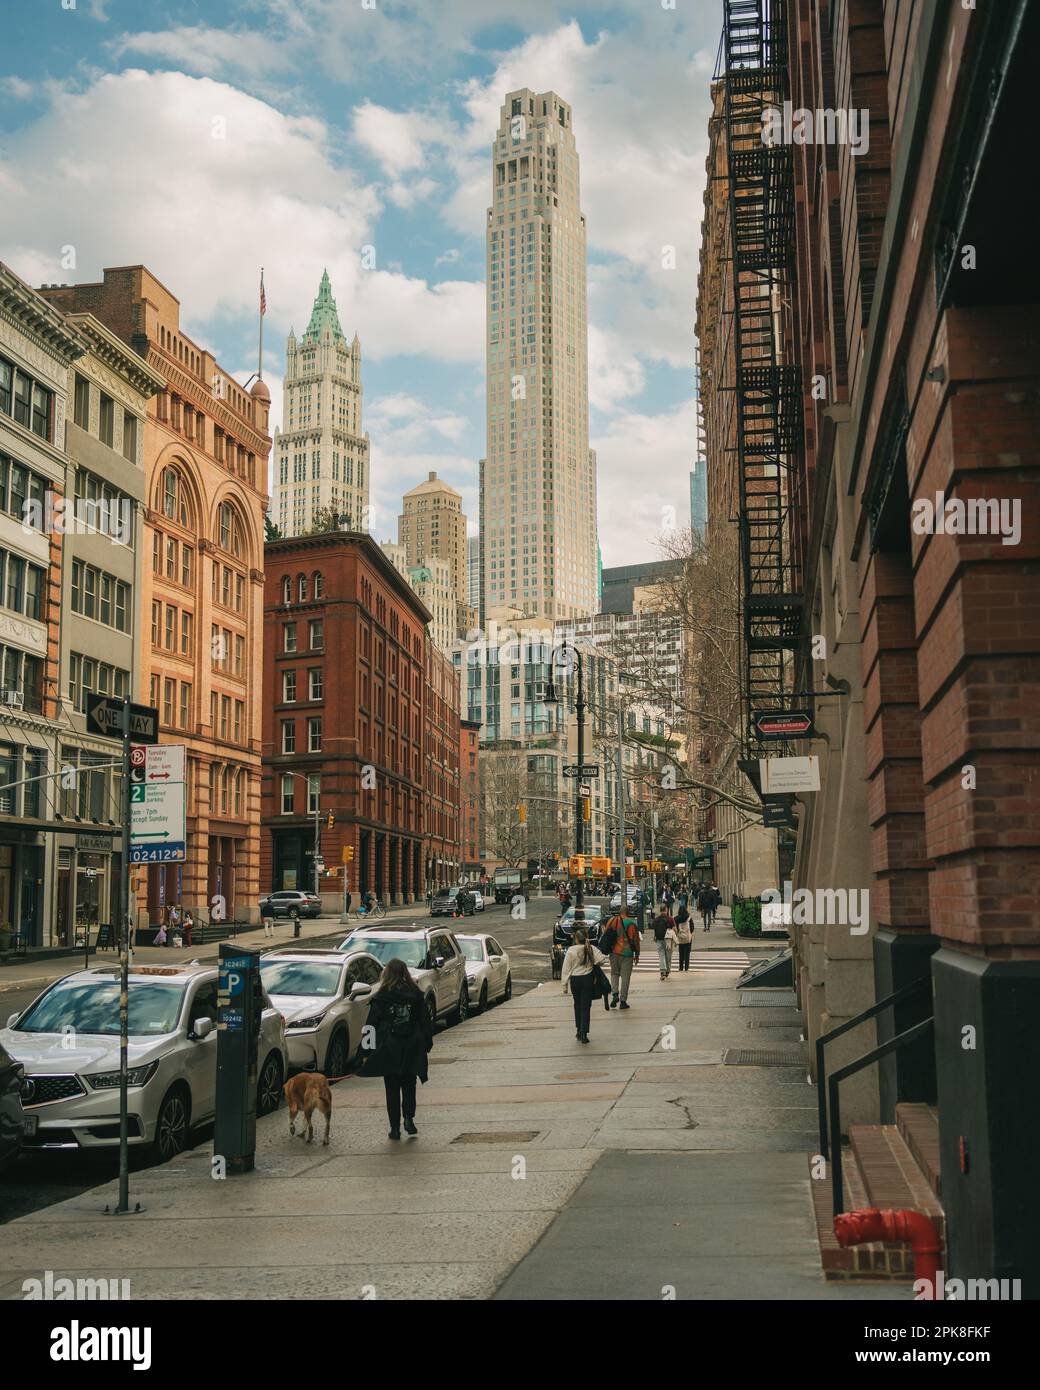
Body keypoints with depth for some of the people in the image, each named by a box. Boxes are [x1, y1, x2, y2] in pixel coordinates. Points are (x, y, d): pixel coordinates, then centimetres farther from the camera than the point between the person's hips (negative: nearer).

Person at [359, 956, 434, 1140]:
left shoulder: (380, 997, -7)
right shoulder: (415, 994, -2)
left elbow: (372, 1025, -5)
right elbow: (425, 1021, 3)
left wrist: (366, 1053, 0)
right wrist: (427, 1043, 13)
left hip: (389, 1051, -2)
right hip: (412, 1049, 2)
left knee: (392, 1090, 7)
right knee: (409, 1085, 17)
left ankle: (395, 1128, 7)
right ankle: (408, 1117, -2)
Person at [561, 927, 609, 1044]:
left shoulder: (571, 950, -10)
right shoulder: (591, 949, -8)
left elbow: (566, 969, -7)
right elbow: (602, 959, -14)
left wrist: (565, 985, 0)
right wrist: (594, 964, 8)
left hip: (575, 980, 0)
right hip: (588, 979, 0)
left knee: (577, 1006, 18)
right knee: (586, 1007, 1)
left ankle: (579, 1031, 27)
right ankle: (584, 1033, -8)